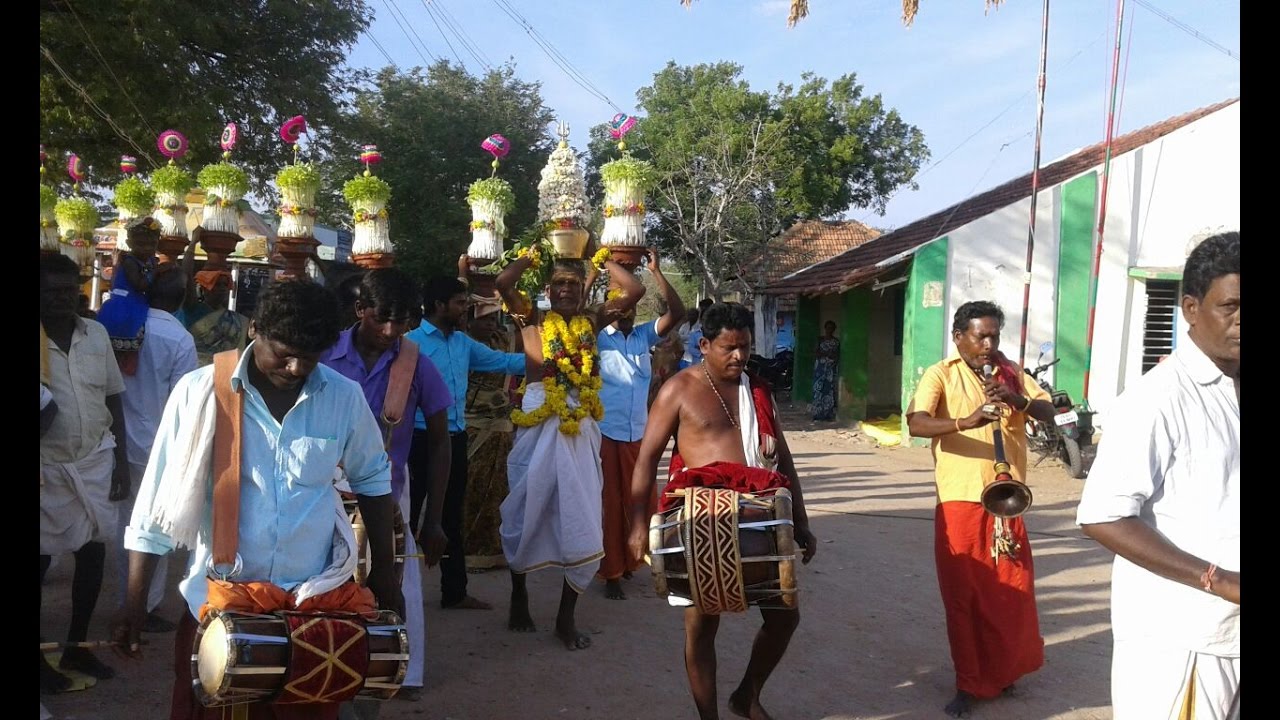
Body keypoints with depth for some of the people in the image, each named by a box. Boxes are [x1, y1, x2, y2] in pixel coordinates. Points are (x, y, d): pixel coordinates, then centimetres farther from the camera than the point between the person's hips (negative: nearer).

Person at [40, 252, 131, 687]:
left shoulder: (97, 335, 2)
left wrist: (121, 462, 6)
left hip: (96, 462, 4)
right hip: (48, 466, -4)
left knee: (94, 553, 10)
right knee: (41, 559, 6)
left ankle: (77, 646, 26)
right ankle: (42, 656, 22)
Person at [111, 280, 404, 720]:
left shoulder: (345, 397, -6)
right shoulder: (200, 391, -11)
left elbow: (371, 478, 9)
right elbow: (158, 501, -4)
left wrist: (384, 574, 11)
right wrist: (135, 602, -4)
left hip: (318, 598, 1)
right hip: (220, 597, -1)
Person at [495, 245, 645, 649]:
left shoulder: (592, 322, 10)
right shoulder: (532, 319, 4)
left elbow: (635, 290, 4)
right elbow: (503, 284, -12)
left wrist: (602, 260, 12)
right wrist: (529, 257, 4)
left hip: (580, 430, 2)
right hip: (538, 427, -2)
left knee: (581, 519, 3)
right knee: (527, 511, 11)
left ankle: (566, 616, 15)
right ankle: (519, 597, 31)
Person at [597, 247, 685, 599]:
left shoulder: (644, 336, 8)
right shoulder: (597, 338, -2)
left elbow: (677, 312, -3)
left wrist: (656, 271, -7)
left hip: (639, 434, 4)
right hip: (605, 434, -4)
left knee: (642, 503, 10)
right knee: (609, 504, 2)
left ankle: (630, 562, 29)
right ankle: (611, 573, 12)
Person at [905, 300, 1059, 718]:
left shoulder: (1012, 373, 11)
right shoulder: (940, 375, -4)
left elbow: (1048, 413, 2)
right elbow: (916, 424, -19)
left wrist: (1018, 399, -18)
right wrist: (965, 421, -36)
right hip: (960, 502, -4)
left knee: (1013, 591, 12)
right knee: (963, 596, 3)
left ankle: (1003, 670, 34)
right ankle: (969, 684, 16)